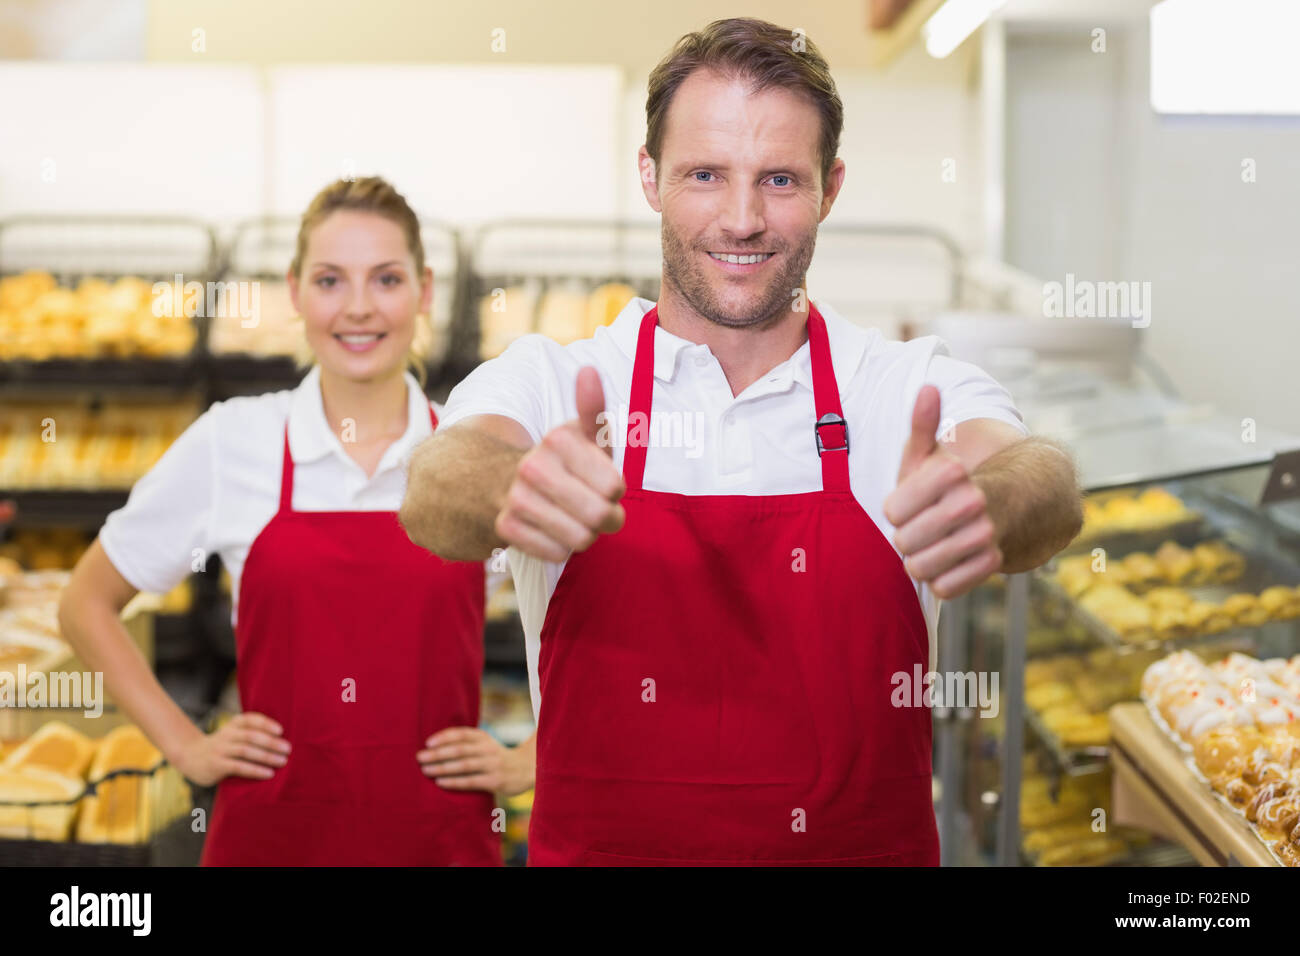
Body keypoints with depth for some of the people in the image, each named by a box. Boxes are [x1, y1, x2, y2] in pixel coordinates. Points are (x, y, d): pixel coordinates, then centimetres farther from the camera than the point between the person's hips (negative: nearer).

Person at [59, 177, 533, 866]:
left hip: (439, 834, 0)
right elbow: (86, 604, 10)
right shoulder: (228, 443, -1)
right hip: (271, 831, 0)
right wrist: (187, 748, 4)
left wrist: (528, 762, 2)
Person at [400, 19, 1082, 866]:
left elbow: (1044, 488, -17)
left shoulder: (917, 389, 0)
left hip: (866, 846, 1)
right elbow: (439, 487, -20)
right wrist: (511, 491, -41)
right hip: (599, 846, 0)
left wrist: (989, 508, -39)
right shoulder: (548, 383, -1)